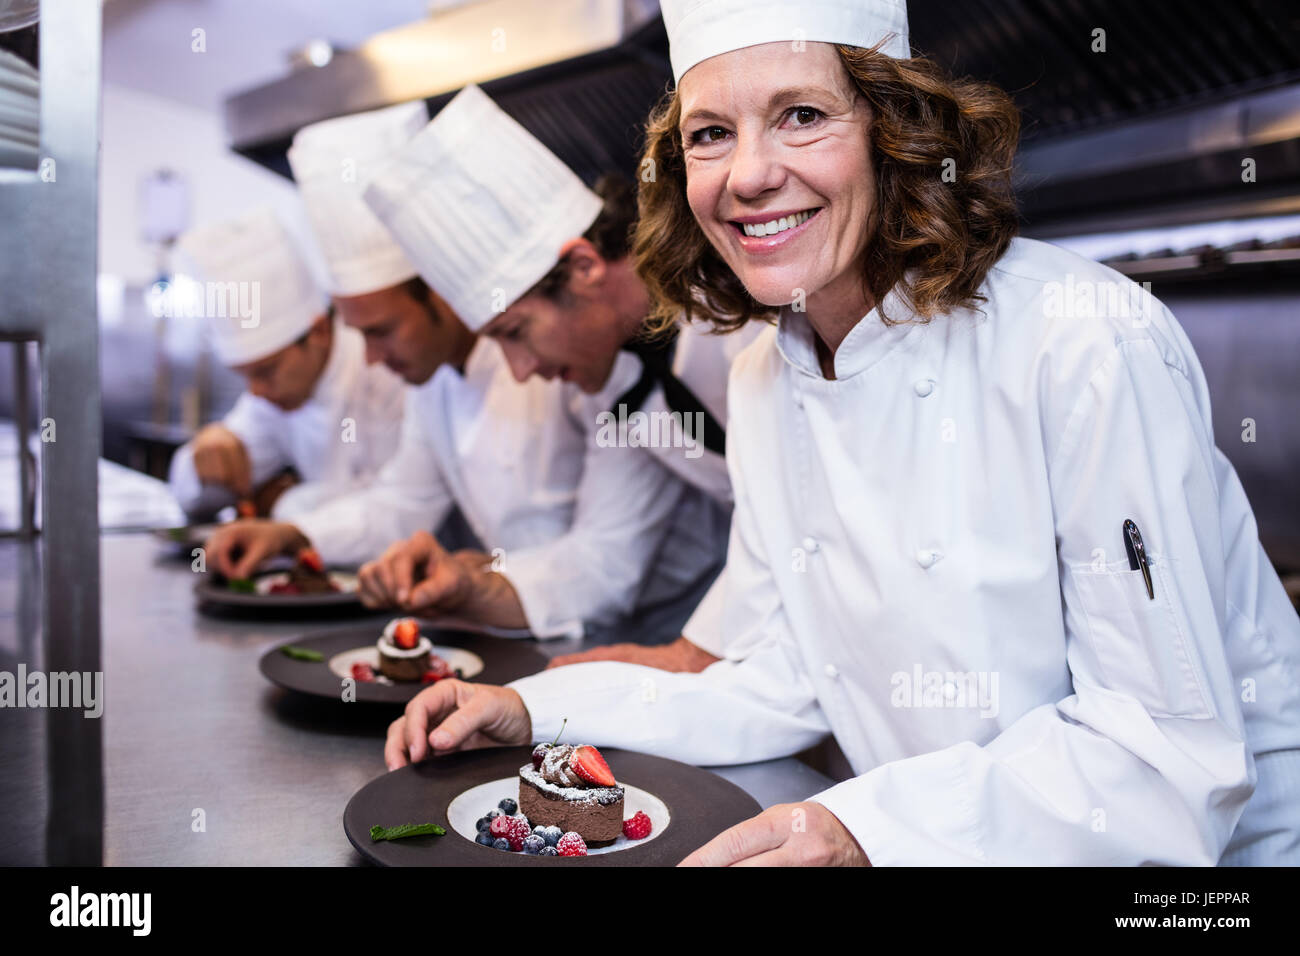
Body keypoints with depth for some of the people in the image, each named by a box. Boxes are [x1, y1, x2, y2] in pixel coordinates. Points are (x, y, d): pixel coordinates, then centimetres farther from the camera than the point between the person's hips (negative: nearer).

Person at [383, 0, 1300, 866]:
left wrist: (873, 829, -30)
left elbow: (1174, 745, -18)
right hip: (934, 849, 4)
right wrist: (537, 711, -3)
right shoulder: (763, 383, -1)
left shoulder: (1089, 344, -20)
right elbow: (786, 686, 4)